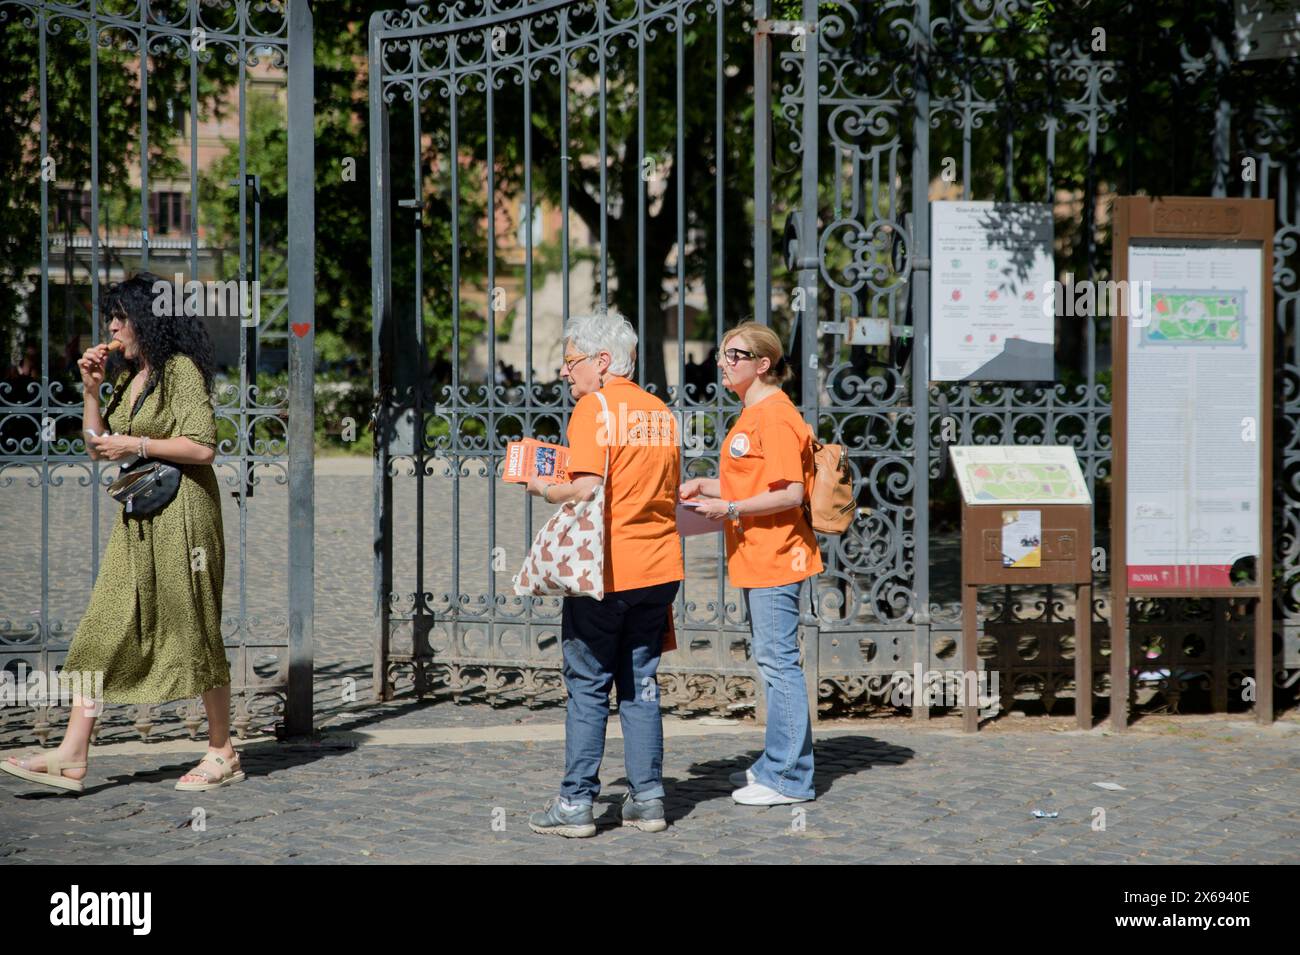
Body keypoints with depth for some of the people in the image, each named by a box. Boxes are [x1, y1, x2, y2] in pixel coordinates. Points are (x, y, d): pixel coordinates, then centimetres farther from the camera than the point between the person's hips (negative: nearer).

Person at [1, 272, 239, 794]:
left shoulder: (181, 370, -10)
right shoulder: (128, 377, 16)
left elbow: (202, 447, -18)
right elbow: (97, 447, 18)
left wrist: (134, 445, -14)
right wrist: (92, 389, 7)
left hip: (182, 511, -8)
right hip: (138, 516, 8)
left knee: (193, 628, -1)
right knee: (103, 628, 1)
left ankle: (223, 754, 11)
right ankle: (71, 758, 0)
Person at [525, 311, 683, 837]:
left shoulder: (594, 408, -11)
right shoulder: (660, 412, 11)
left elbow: (587, 490, -21)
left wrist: (543, 489, -4)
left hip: (605, 572, -6)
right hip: (658, 567, 6)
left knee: (588, 687, 1)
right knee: (641, 685, 12)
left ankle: (576, 803, 4)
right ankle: (647, 798, 12)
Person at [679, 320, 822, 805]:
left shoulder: (775, 416, -15)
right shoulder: (753, 414, 17)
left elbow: (790, 493, -21)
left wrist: (731, 509, -20)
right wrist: (706, 486, 14)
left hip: (774, 558, -11)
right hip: (755, 558, 11)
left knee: (778, 660, -7)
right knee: (771, 660, 15)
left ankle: (788, 777, -2)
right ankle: (778, 764, 23)